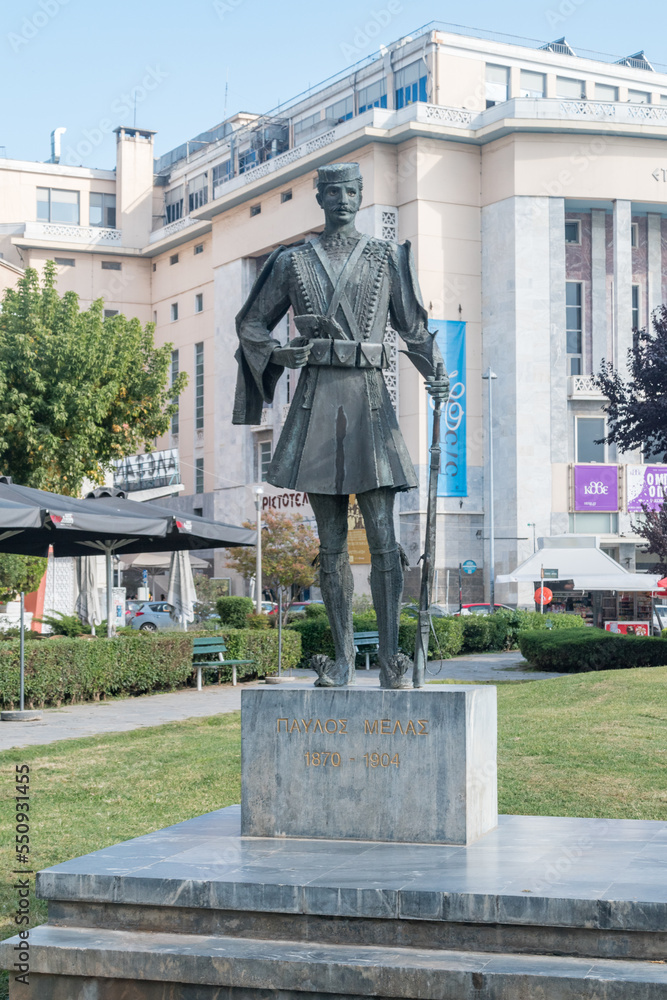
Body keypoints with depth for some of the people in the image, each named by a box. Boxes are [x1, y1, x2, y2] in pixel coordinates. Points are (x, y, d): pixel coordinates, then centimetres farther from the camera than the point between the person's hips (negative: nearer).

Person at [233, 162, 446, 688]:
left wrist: (436, 370, -8)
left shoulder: (386, 258, 10)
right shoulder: (293, 261, 12)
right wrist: (277, 351, -1)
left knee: (382, 535, -9)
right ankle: (343, 656, 10)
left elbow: (414, 326, 10)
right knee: (331, 541, 4)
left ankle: (389, 655, -4)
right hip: (316, 399, 2)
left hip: (369, 398, -1)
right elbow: (251, 322, 19)